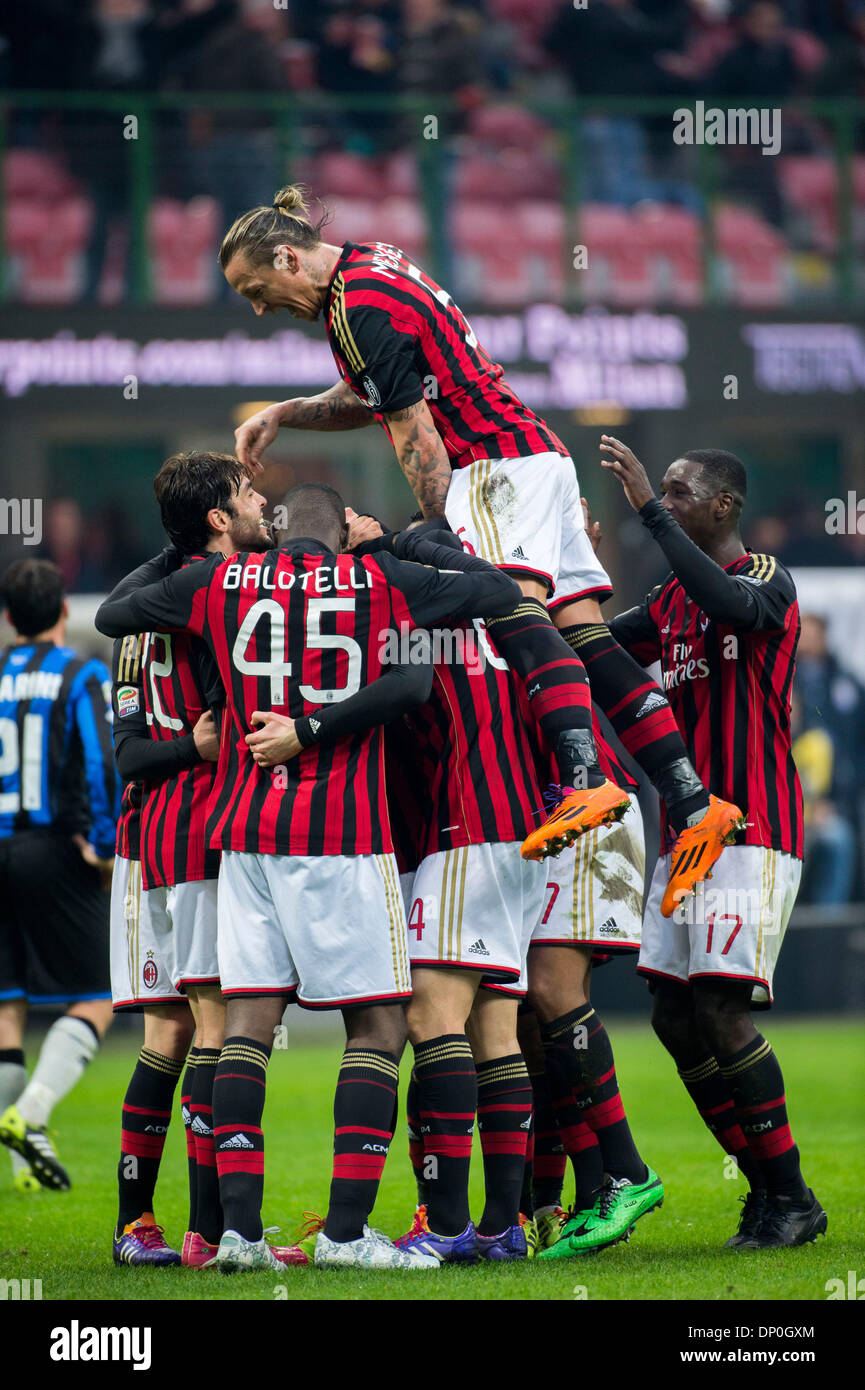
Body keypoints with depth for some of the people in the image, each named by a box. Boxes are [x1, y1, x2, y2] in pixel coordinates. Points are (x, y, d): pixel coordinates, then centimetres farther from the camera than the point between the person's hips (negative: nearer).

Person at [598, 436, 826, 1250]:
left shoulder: (767, 581, -8)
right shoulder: (669, 602, 17)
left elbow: (731, 603, -30)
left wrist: (649, 511, -30)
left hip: (750, 835, -8)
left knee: (720, 1013, -15)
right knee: (674, 1016, 3)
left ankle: (791, 1198, -4)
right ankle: (766, 1188, 12)